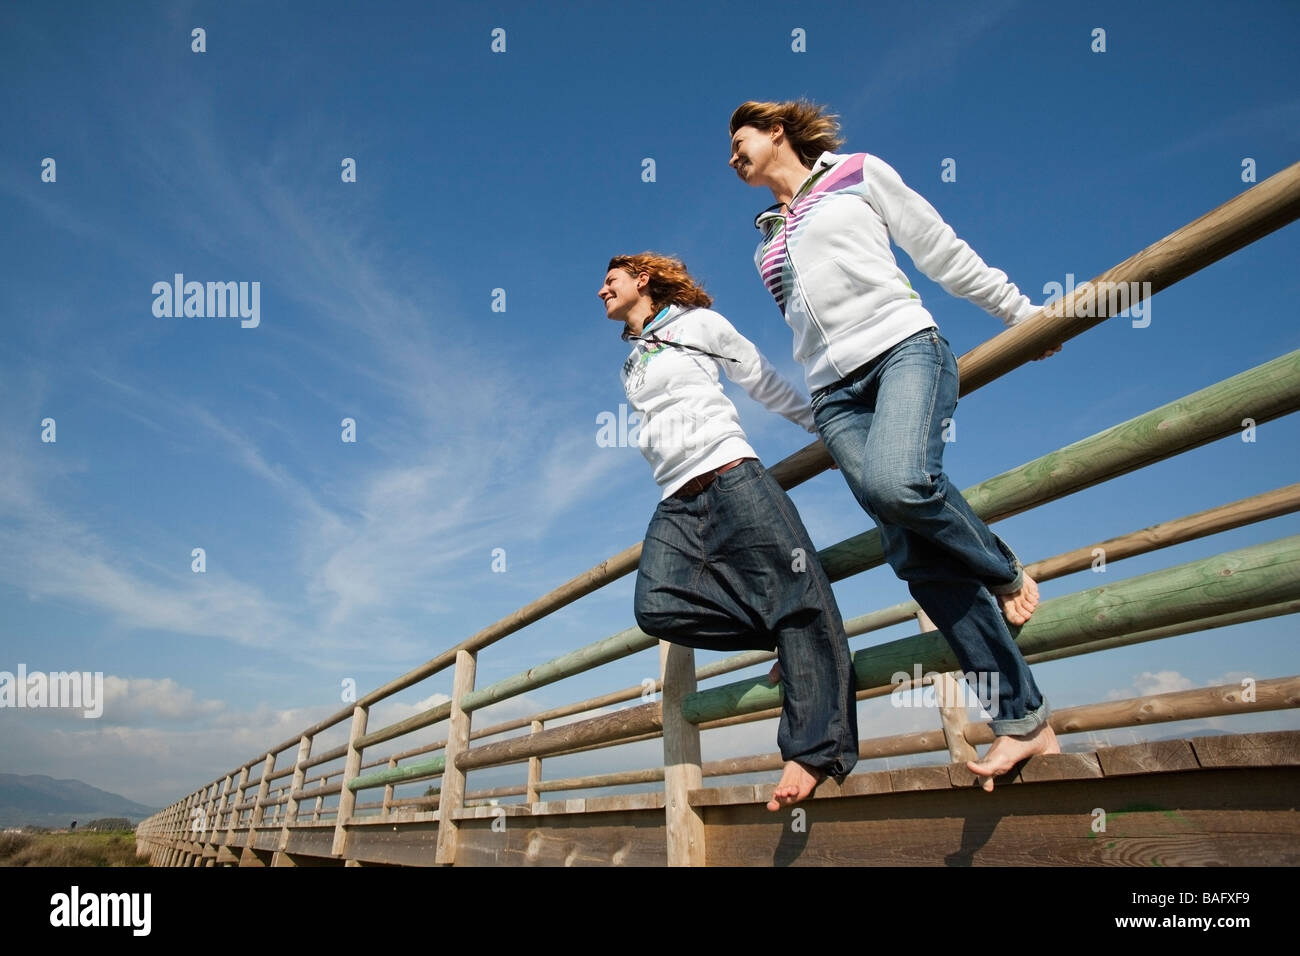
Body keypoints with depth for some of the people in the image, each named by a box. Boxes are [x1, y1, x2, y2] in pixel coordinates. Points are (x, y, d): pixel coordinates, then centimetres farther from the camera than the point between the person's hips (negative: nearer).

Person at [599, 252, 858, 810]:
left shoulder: (697, 322, 10)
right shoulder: (630, 367, 26)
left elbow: (767, 385, 13)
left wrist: (827, 427, 16)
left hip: (731, 476, -5)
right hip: (676, 503, 6)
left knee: (793, 595, -14)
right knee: (658, 607, -17)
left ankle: (816, 749, -10)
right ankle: (791, 639, -4)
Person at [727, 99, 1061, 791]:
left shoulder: (859, 174, 14)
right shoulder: (766, 246, 25)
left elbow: (941, 251, 13)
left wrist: (1022, 313, 12)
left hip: (903, 346, -4)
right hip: (834, 390, 4)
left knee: (897, 480, -35)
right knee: (914, 555, -10)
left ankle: (1005, 571, -4)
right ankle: (1023, 719, -4)